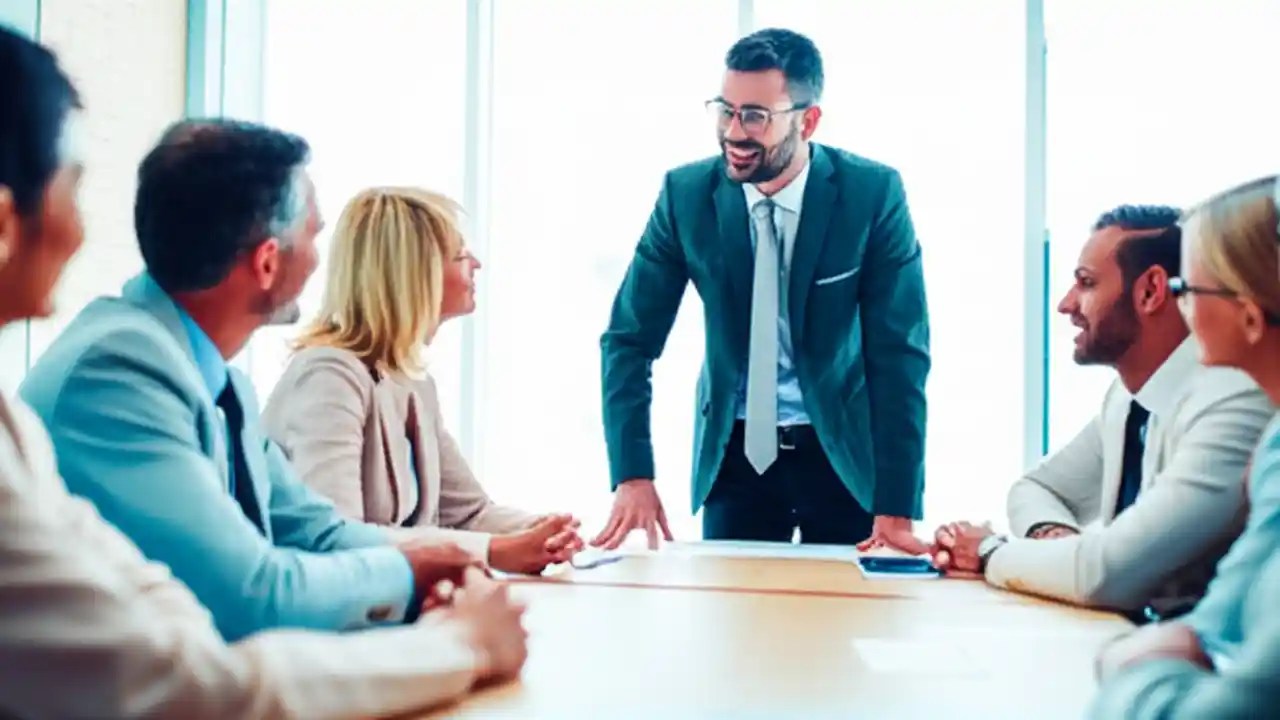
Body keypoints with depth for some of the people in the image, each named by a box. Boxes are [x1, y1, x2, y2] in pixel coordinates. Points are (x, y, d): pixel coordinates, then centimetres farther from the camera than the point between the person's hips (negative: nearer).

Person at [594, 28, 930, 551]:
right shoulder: (686, 193, -11)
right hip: (736, 451, 1)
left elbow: (899, 351, -16)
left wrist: (897, 507, -21)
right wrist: (633, 475, -19)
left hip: (845, 448, -1)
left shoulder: (873, 193, -15)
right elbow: (629, 339, -8)